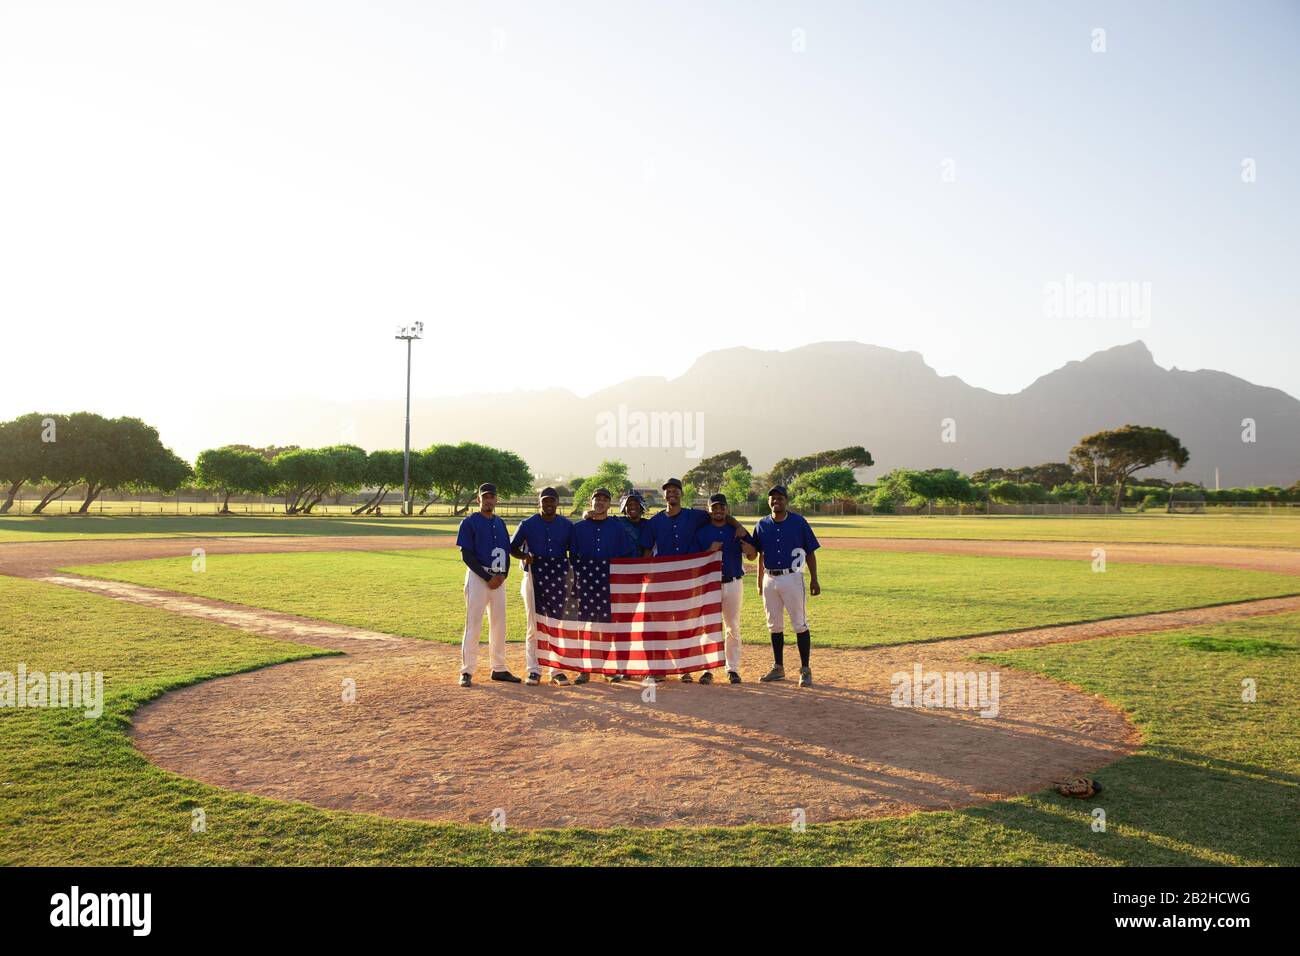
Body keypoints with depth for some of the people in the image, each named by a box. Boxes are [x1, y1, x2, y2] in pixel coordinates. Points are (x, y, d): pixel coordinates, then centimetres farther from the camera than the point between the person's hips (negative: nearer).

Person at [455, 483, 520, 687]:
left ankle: (499, 669, 19)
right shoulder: (470, 522, -5)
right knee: (473, 625, -6)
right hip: (478, 577, -6)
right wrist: (488, 577, -15)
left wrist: (503, 575, -4)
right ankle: (466, 671, 0)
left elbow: (507, 552, 15)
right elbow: (467, 555, -10)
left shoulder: (500, 523, 14)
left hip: (498, 579, 6)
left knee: (499, 625, 10)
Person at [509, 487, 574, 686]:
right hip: (533, 578, -2)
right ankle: (533, 671, 7)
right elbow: (512, 548, 7)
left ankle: (557, 670, 11)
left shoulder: (567, 525, 6)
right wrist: (524, 556, -14)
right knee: (533, 626, 0)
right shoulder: (527, 524, 1)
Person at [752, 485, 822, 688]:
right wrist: (760, 581, 14)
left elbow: (810, 552, 0)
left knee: (799, 624, -3)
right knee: (774, 625, 11)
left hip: (792, 578, -4)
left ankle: (805, 669, 5)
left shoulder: (799, 522, -3)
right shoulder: (762, 525, 7)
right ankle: (778, 668, 22)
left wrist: (814, 580, -5)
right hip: (770, 579, 4)